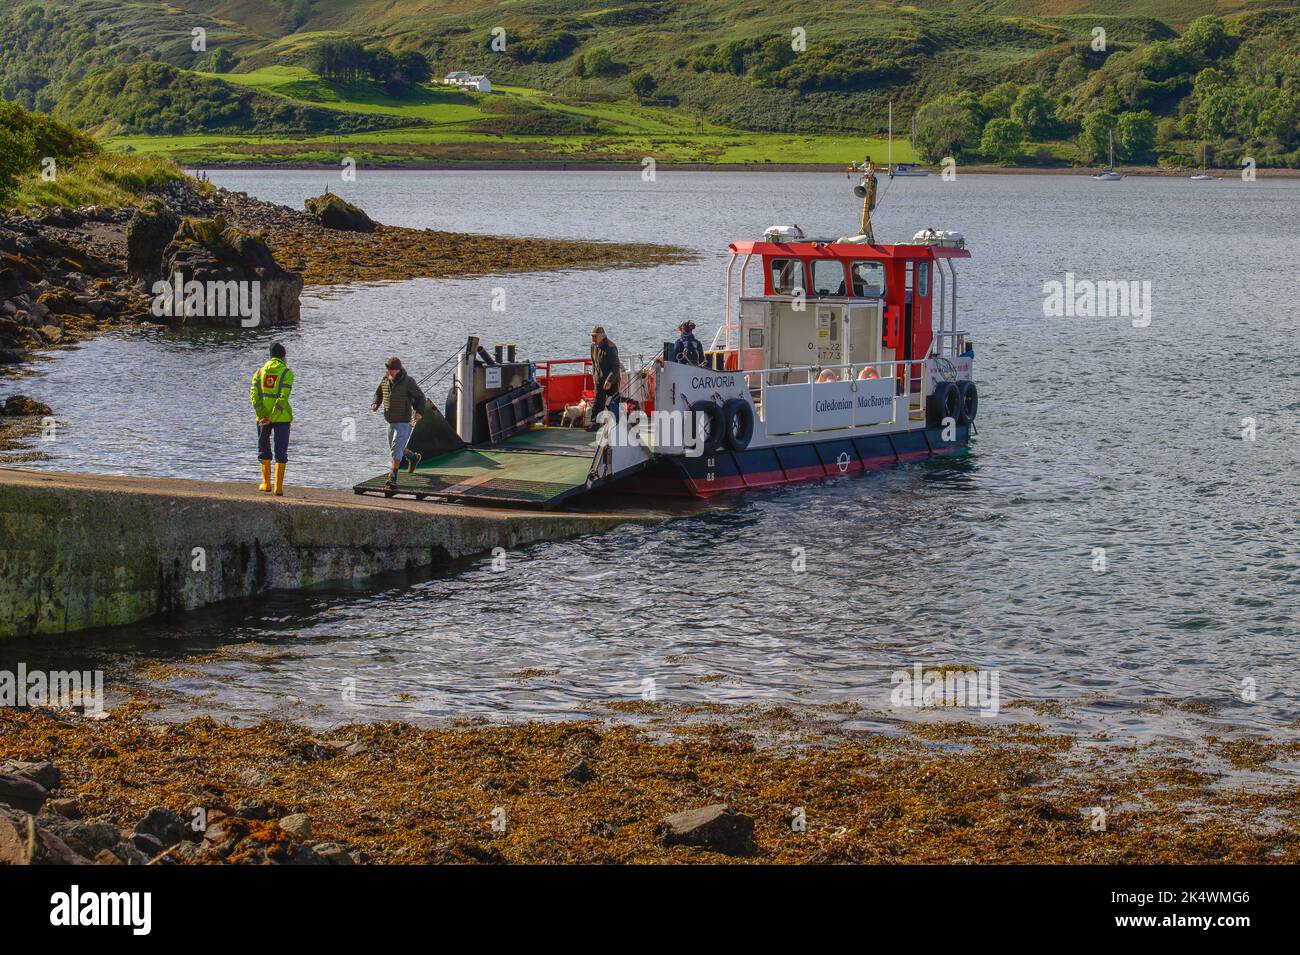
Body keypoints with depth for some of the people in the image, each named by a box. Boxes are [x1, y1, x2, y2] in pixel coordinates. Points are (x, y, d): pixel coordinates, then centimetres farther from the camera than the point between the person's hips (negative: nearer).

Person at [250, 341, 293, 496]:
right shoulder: (287, 372, -4)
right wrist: (272, 418, -15)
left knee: (264, 450, 19)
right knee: (281, 452, 4)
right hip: (282, 417, -3)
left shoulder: (260, 371, 8)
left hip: (262, 417, 3)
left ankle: (266, 483, 21)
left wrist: (263, 415, -11)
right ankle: (278, 487, -2)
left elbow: (253, 393, -4)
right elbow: (283, 397, -15)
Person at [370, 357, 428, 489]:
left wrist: (419, 412, -23)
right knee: (394, 448, 20)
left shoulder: (408, 381, -14)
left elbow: (420, 397, -7)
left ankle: (393, 478, -15)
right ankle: (413, 457, 47)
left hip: (404, 422, -7)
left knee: (396, 448, -15)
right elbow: (379, 393, 18)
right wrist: (375, 404, -4)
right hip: (391, 421, 7)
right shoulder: (385, 380, 2)